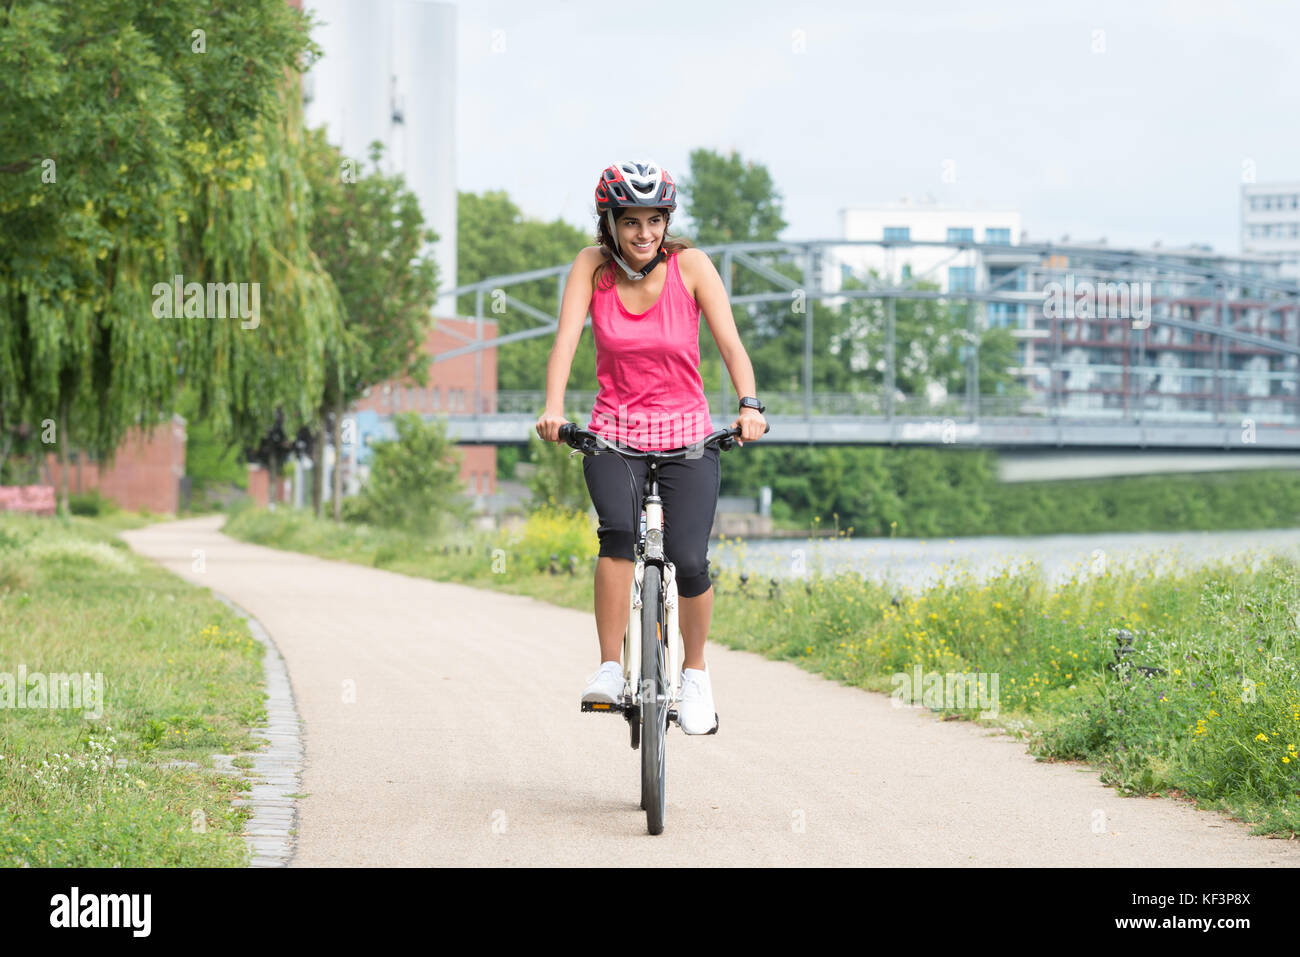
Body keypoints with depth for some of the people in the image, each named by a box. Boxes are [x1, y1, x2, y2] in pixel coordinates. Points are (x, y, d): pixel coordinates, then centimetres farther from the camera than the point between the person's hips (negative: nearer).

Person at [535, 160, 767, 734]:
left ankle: (696, 673, 10)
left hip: (686, 433, 0)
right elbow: (566, 339, -14)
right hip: (615, 431, 0)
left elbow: (730, 342, -14)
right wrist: (552, 409, -30)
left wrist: (749, 405, -31)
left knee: (689, 560, -15)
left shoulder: (690, 266, -7)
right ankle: (609, 669, -20)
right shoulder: (593, 266, -4)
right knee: (619, 531, -29)